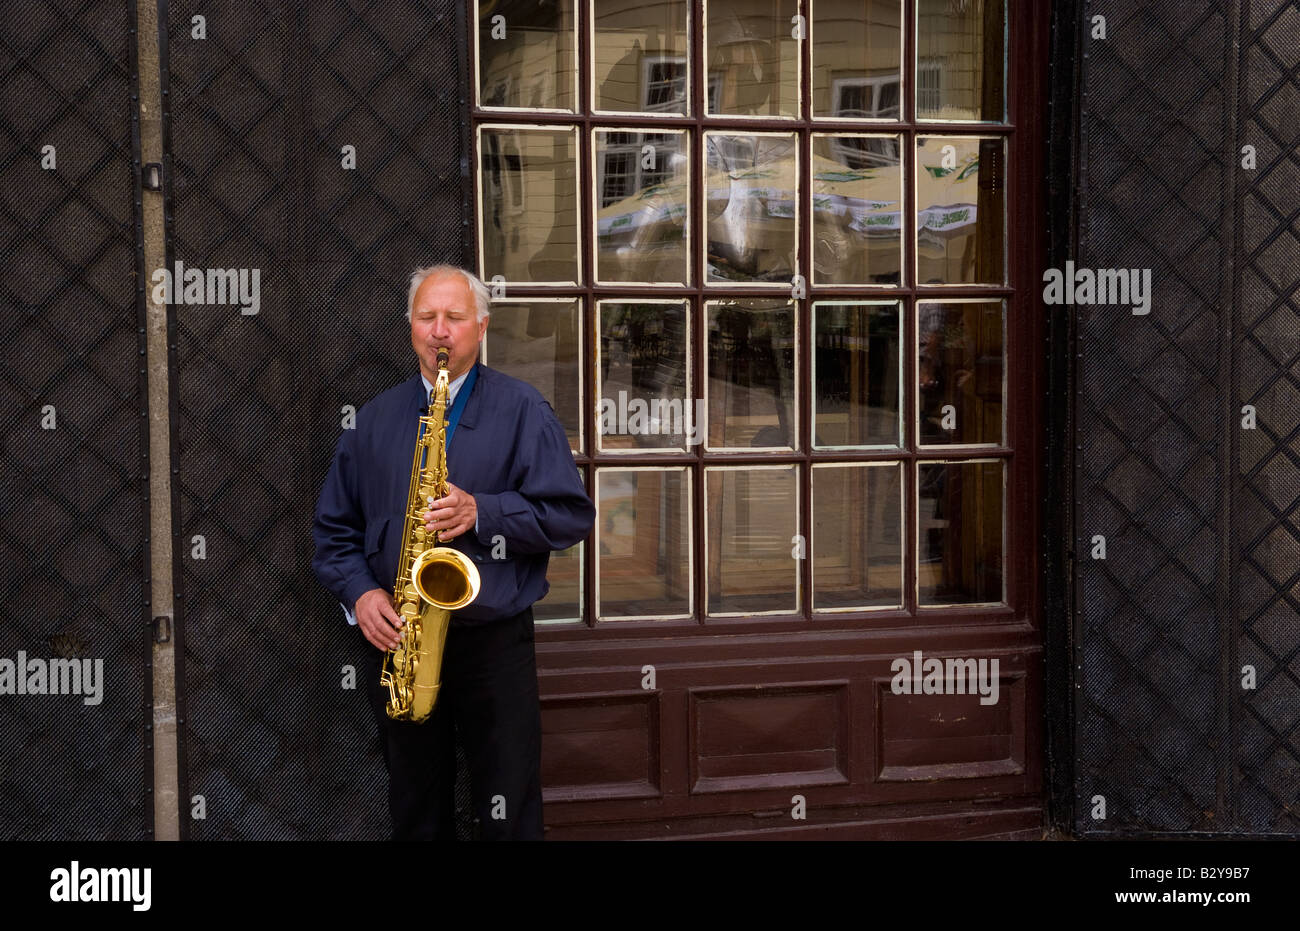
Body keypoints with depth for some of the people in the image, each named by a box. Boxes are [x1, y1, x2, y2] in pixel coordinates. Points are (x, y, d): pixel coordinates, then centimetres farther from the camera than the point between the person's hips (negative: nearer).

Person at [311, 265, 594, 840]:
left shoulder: (521, 410, 1)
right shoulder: (375, 419, 11)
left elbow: (571, 513, -6)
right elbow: (334, 528, 13)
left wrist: (482, 513, -19)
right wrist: (359, 593, -5)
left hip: (496, 640, -3)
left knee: (510, 817, 0)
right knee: (417, 817, 14)